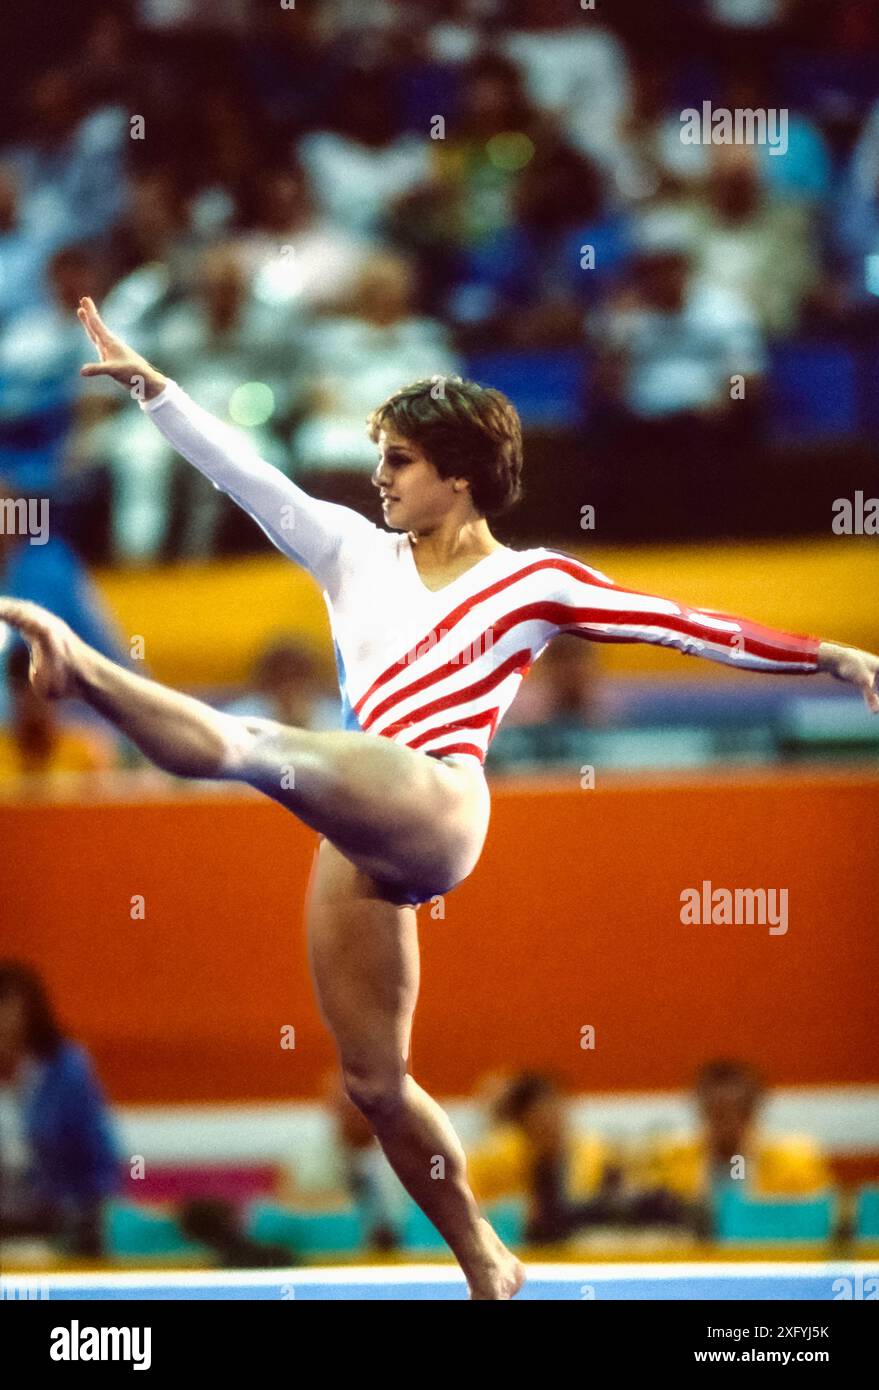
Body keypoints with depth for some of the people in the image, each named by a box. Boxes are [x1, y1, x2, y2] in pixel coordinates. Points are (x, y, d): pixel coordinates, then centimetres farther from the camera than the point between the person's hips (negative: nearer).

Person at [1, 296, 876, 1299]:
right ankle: (487, 1268, 21)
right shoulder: (355, 550, 21)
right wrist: (148, 384, 6)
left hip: (434, 811, -6)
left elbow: (694, 628, 9)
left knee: (241, 745, -33)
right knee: (373, 1081, 8)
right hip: (356, 844, 7)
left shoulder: (530, 582, 9)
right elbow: (244, 473, 15)